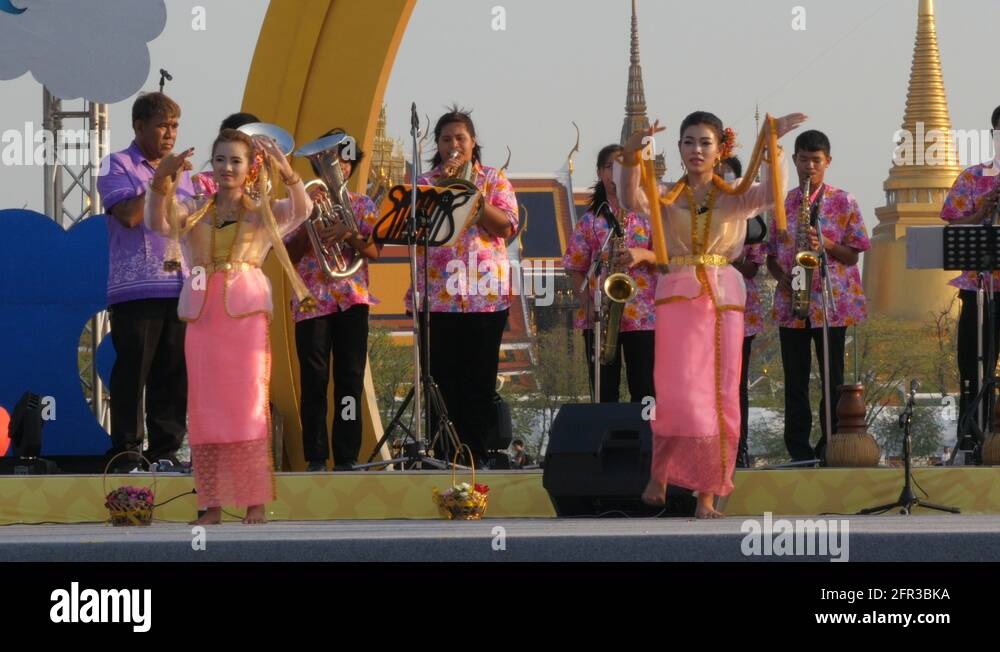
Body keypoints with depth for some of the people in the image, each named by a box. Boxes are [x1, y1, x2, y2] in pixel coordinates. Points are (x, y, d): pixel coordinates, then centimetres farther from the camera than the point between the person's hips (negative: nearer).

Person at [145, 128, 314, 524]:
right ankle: (212, 505, 3)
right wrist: (161, 181, -25)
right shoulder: (192, 214, 14)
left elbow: (301, 210, -9)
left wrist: (285, 172, -29)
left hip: (247, 318, -2)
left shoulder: (263, 216, 9)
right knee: (206, 411, 1)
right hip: (203, 320, 2)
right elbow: (158, 223, -5)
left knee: (249, 407, -5)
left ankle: (255, 502, -5)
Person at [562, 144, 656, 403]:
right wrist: (587, 304, -7)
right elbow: (576, 270, 9)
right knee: (604, 394, 1)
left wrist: (642, 255, -17)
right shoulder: (590, 220, 11)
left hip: (642, 316, -1)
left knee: (645, 392, -5)